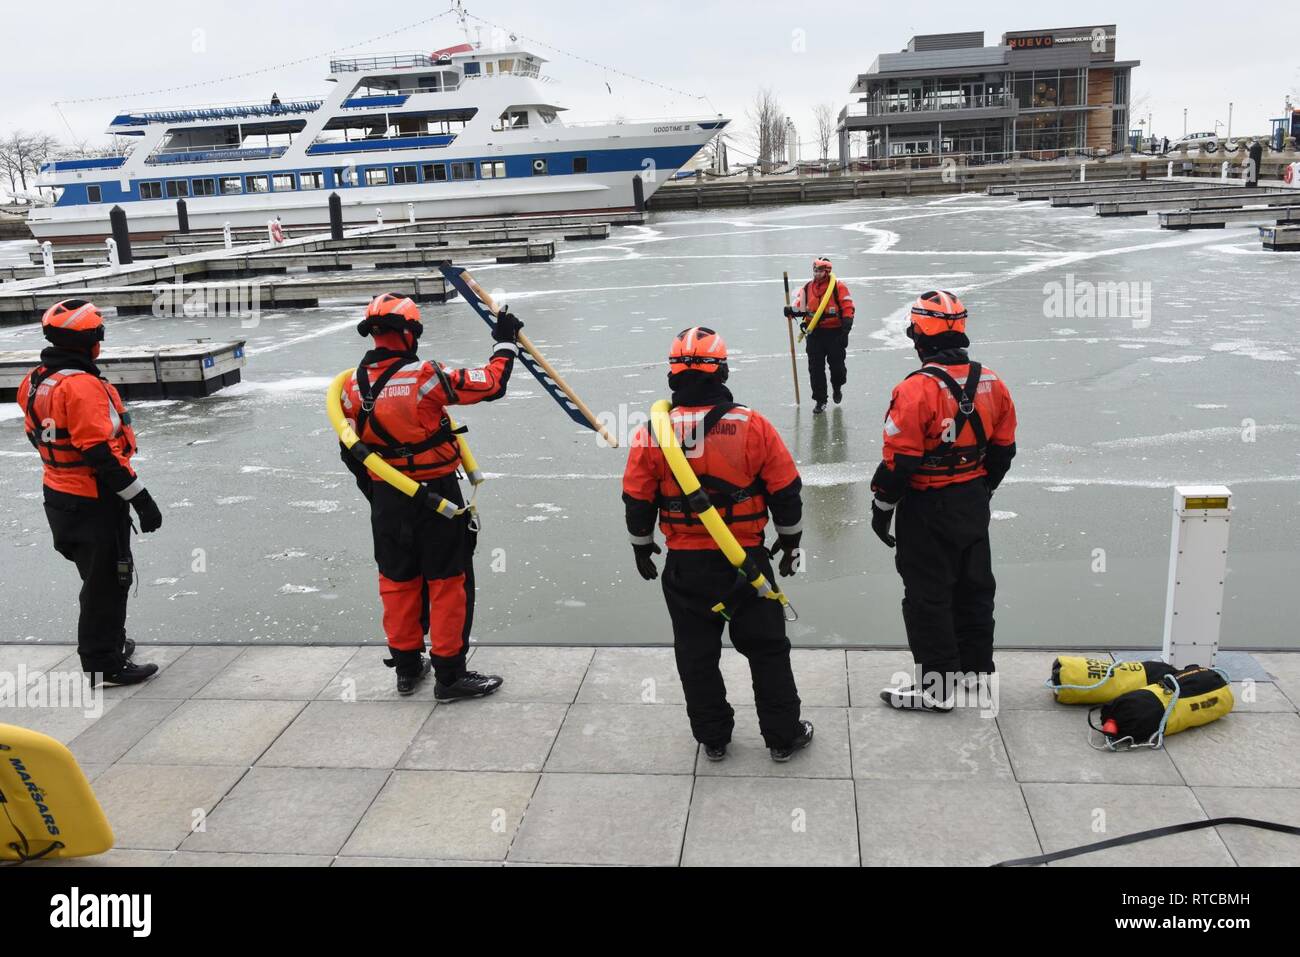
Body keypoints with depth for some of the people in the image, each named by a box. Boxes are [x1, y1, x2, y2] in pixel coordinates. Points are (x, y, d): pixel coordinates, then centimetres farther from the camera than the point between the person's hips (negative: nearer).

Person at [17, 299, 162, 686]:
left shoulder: (36, 382, 5)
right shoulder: (82, 387, -24)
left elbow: (37, 434, 16)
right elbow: (101, 453, -26)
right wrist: (140, 498, -21)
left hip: (59, 497, 9)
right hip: (94, 503, -9)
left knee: (99, 577, 24)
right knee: (107, 582, 3)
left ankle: (106, 642, 39)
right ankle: (103, 664, 12)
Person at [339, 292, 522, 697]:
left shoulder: (354, 386, 0)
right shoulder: (425, 376, -19)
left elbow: (351, 451, 9)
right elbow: (491, 383, -16)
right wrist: (505, 343, 1)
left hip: (386, 500, 6)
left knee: (398, 580, 17)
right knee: (448, 580, 5)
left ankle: (407, 666, 29)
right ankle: (449, 674, 11)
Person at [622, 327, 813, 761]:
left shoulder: (651, 434, -9)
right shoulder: (753, 426, -11)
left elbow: (637, 502, 0)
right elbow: (786, 492, -3)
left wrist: (641, 549, 18)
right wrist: (790, 540, 13)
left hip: (684, 565, 1)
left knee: (696, 653, 16)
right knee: (767, 647, 15)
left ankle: (713, 738, 29)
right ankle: (783, 736, 25)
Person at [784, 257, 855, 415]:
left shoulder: (838, 286, -5)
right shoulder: (807, 288, 8)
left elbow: (847, 308, -6)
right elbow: (800, 307, 9)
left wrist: (846, 328, -16)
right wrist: (791, 310, -14)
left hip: (835, 332, -3)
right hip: (814, 334, 3)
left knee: (837, 365, 3)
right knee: (815, 368, 0)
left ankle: (837, 387, 37)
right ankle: (820, 400, 10)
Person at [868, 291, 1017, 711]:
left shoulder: (916, 389, -22)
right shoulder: (991, 383, 1)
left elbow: (899, 459, -20)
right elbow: (1003, 448, 9)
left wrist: (882, 507, -7)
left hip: (927, 508, -7)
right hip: (974, 504, 7)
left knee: (928, 596, 3)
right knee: (974, 586, 20)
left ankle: (936, 687, 11)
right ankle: (976, 669, 34)